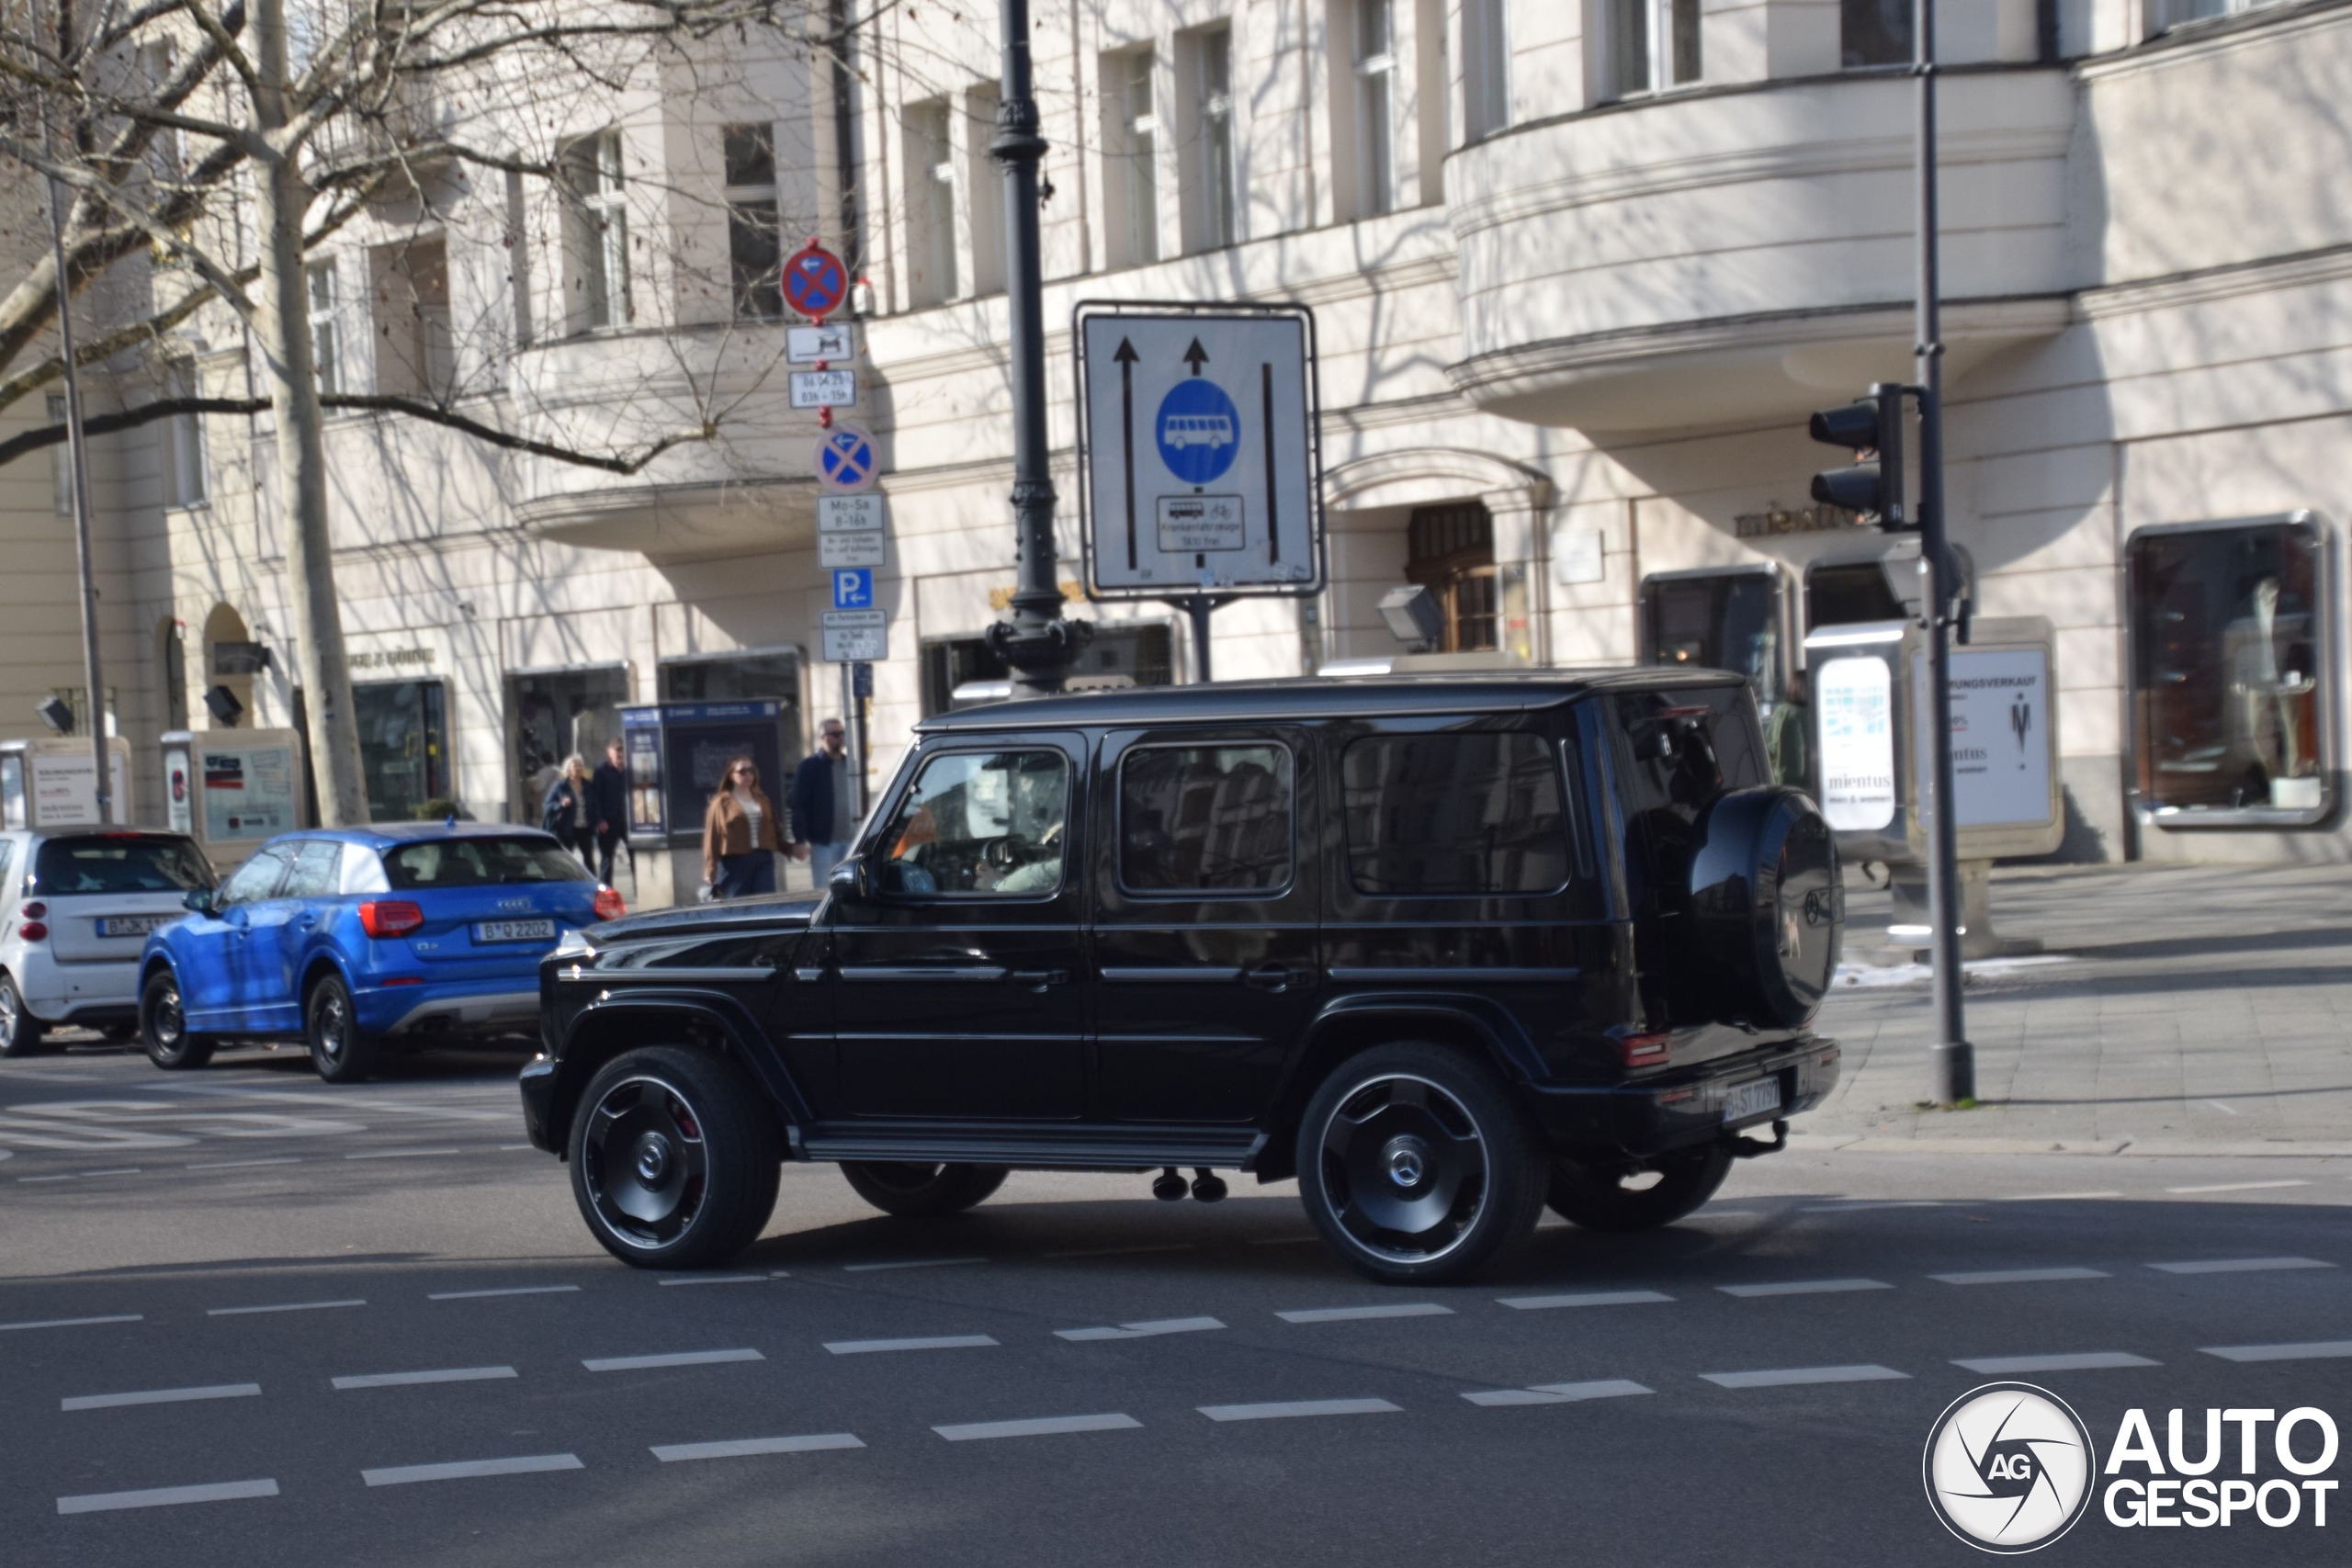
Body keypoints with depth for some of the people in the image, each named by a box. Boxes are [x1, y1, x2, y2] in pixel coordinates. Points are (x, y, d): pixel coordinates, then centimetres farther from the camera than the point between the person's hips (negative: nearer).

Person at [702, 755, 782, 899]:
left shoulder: (762, 799, 15)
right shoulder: (721, 803, 1)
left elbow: (772, 830, 20)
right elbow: (712, 836, -4)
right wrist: (711, 869, -10)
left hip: (763, 859, 4)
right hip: (735, 861, -4)